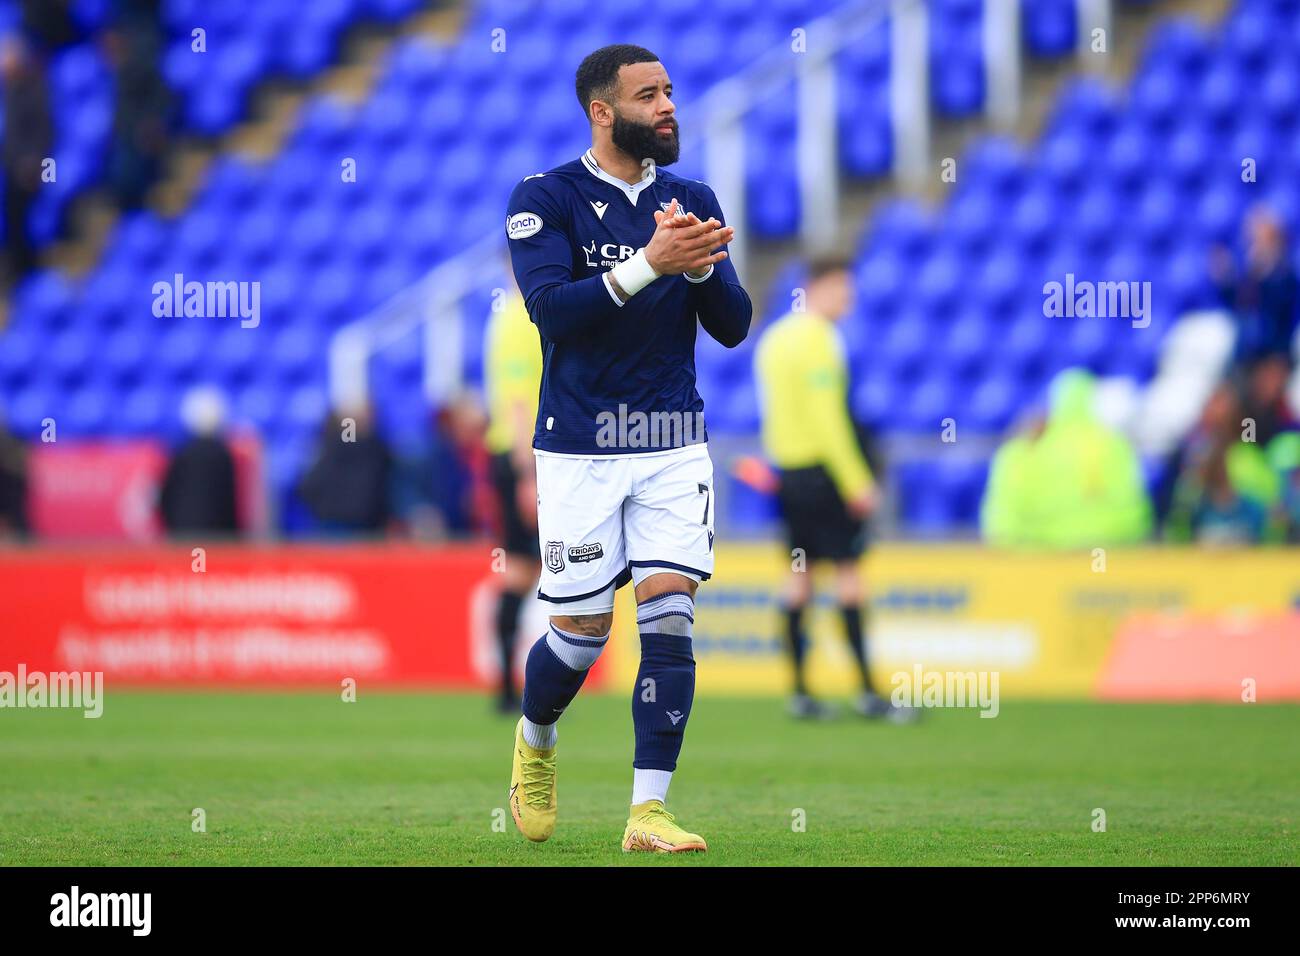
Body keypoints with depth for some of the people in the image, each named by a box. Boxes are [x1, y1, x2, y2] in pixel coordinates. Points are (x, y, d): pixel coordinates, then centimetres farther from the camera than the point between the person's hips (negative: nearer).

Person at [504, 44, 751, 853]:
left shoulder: (692, 202, 8)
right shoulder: (546, 200, -4)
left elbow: (733, 327, 4)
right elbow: (551, 308, -18)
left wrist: (699, 265, -15)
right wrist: (648, 264, -28)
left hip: (673, 444, 3)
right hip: (580, 448, -3)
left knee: (670, 616, -11)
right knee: (583, 631, 2)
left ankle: (649, 812, -8)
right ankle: (535, 742, 35)